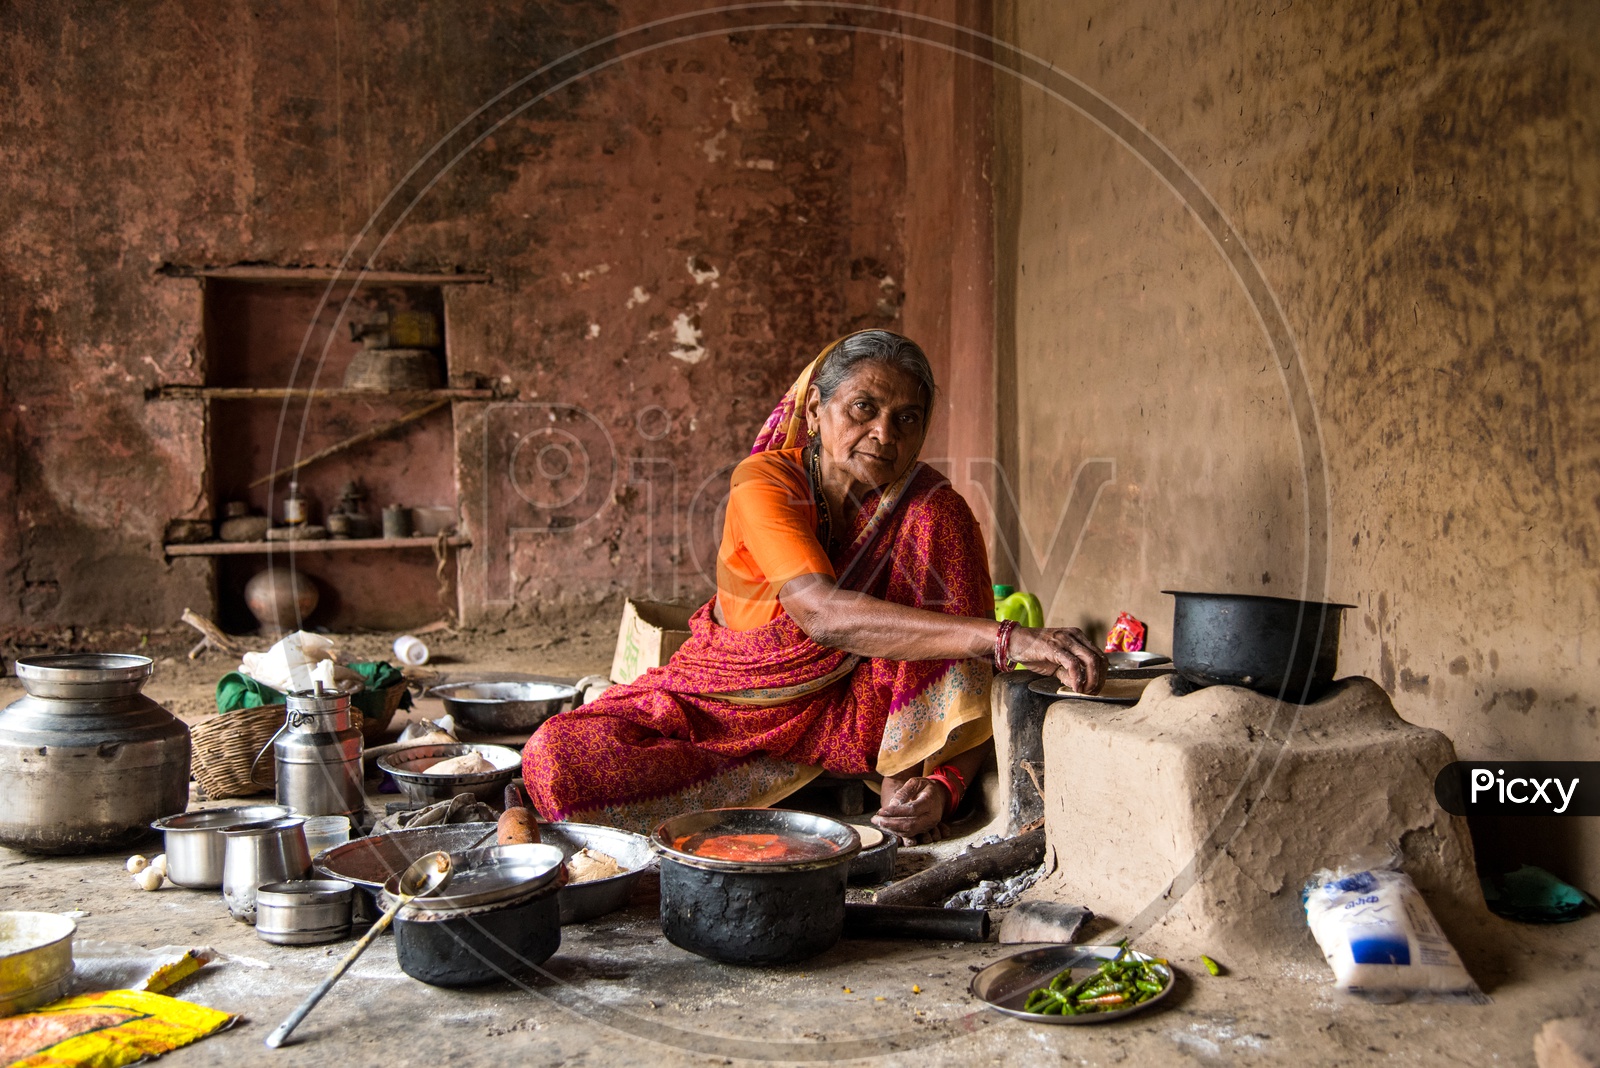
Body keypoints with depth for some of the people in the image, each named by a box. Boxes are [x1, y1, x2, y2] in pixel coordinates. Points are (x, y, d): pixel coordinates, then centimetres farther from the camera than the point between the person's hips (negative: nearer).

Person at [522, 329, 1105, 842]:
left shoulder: (930, 506, -13)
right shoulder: (764, 481, -20)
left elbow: (970, 680, -14)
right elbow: (822, 614, -39)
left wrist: (940, 787, -34)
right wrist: (1005, 638, -48)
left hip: (847, 709, 1)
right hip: (721, 700, 0)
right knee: (557, 753, -25)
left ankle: (904, 784, -14)